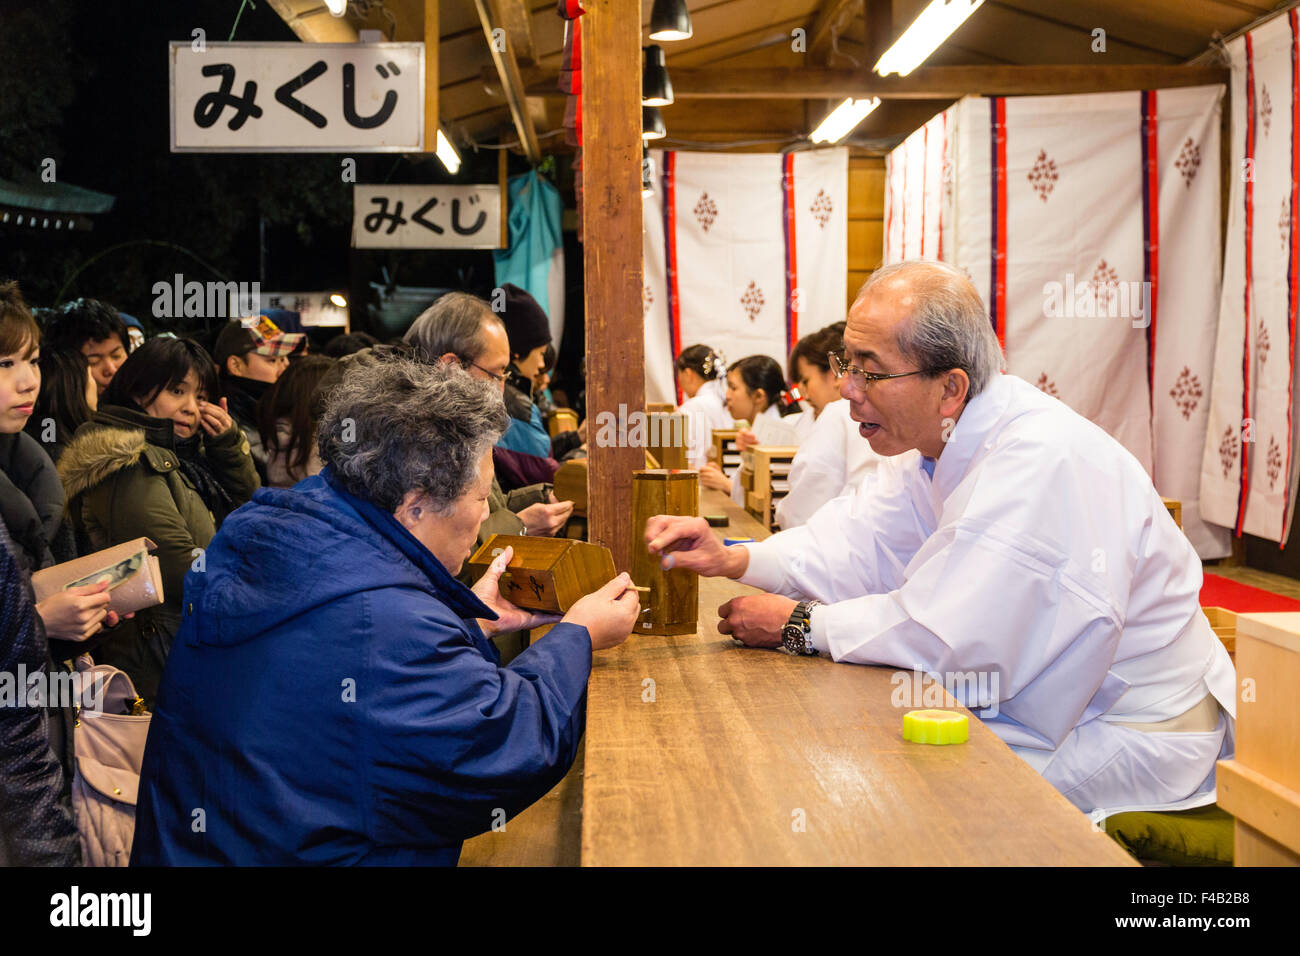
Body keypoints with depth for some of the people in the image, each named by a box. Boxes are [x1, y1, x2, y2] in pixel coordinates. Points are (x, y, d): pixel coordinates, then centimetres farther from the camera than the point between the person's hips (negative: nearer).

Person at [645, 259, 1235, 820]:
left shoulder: (1045, 462, -30)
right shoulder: (939, 438, 2)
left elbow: (944, 635, -30)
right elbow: (858, 546, 3)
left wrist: (798, 626, -18)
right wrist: (733, 559, -12)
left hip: (1131, 736, -9)